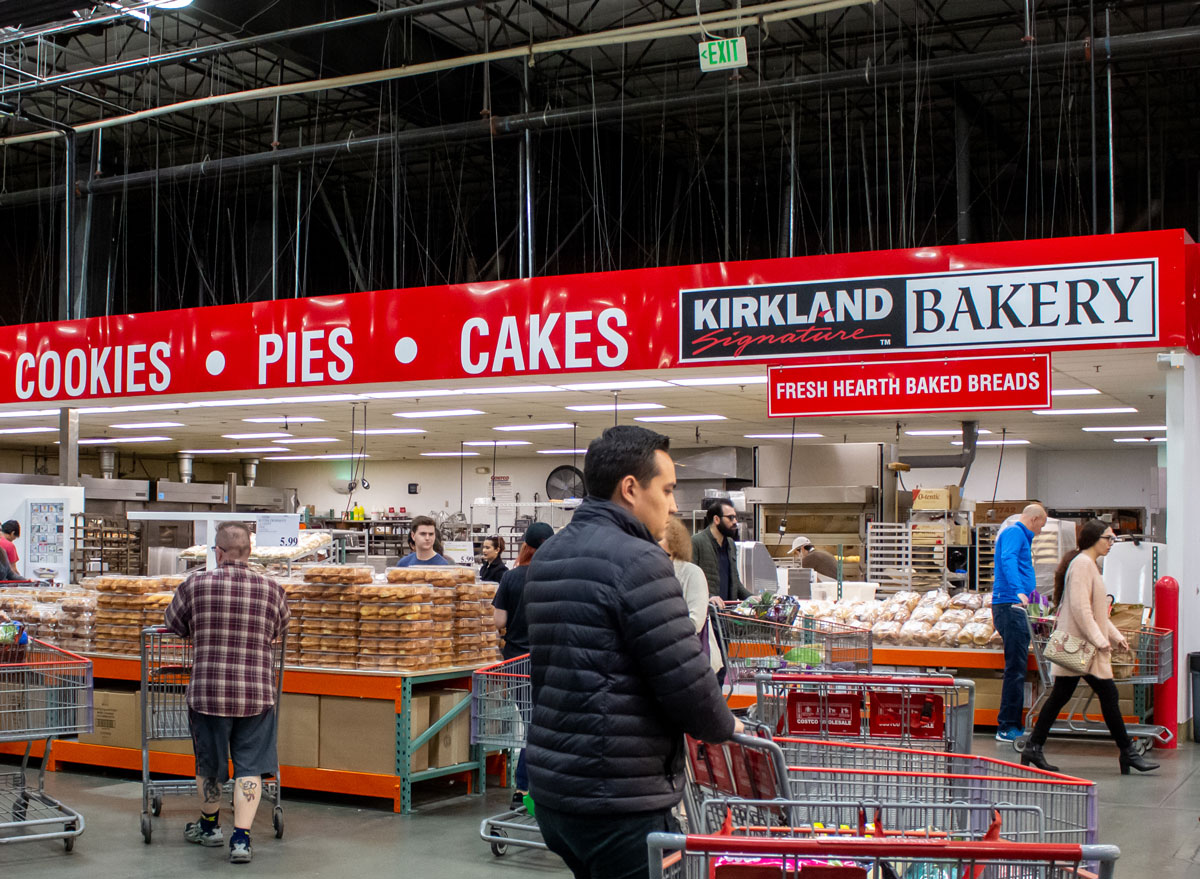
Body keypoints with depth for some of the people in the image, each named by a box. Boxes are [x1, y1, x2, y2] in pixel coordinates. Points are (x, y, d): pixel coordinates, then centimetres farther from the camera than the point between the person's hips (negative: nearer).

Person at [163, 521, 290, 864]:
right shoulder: (272, 590, -2)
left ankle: (209, 826, 37)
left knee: (208, 764, 18)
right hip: (257, 694, 0)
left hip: (208, 692, 0)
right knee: (249, 767, 7)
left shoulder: (195, 585, -5)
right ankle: (241, 838, 0)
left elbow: (174, 624, 12)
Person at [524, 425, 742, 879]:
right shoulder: (639, 562, -17)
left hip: (551, 787, 9)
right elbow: (686, 682, -18)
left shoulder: (546, 557, 12)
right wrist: (724, 727, 2)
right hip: (619, 800, -9)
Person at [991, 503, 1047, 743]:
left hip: (1013, 607, 11)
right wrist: (1019, 591, -41)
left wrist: (1029, 592, 56)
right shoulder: (1014, 533, -7)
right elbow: (1008, 561, -26)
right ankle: (1007, 727, -11)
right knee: (1016, 667, -11)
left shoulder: (1018, 534, 26)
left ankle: (1012, 725, 14)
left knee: (1017, 668, 11)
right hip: (1010, 606, -11)